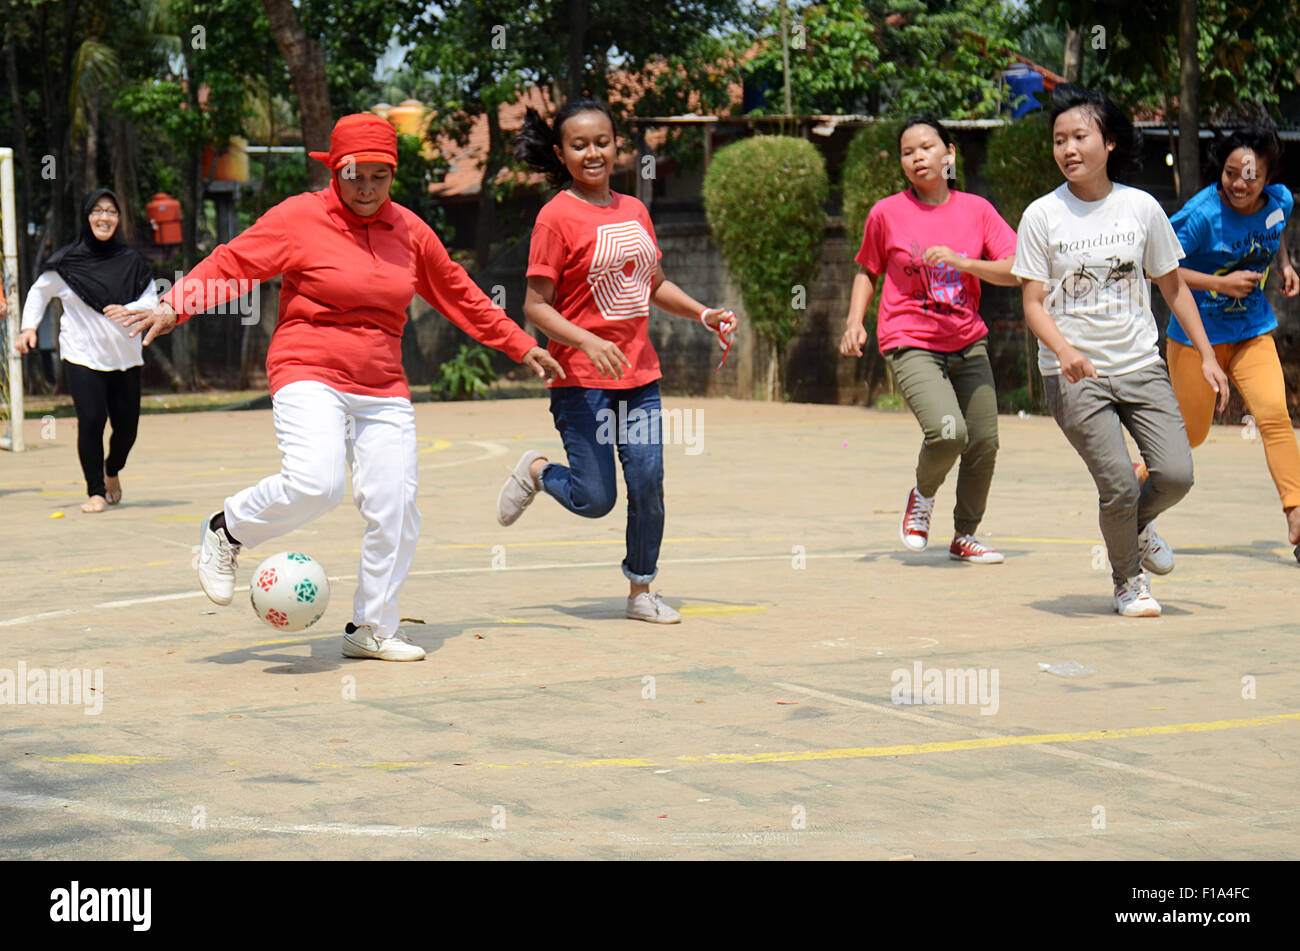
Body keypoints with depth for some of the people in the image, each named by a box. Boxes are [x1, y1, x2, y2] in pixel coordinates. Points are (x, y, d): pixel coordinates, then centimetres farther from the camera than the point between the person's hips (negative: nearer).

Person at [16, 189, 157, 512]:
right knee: (91, 420, -15)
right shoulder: (66, 261, -1)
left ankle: (112, 471, 37)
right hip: (82, 355, -2)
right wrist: (28, 327, 3)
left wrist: (128, 310, -16)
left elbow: (152, 300, 3)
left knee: (127, 426, 4)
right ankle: (95, 491, 1)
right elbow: (39, 292, 15)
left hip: (124, 356, 2)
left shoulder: (131, 260, 2)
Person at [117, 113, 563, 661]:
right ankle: (225, 531, 1)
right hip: (310, 374, -5)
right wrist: (176, 305, -21)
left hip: (384, 391, 5)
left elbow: (459, 295, 22)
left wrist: (521, 347, 26)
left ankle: (371, 630, 14)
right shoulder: (300, 218, -3)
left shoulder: (409, 230, 11)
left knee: (395, 509, -3)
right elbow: (232, 262, -6)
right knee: (313, 482, -28)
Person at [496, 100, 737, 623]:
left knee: (648, 486, -1)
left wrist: (704, 313, 7)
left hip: (639, 374, 5)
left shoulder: (634, 211, 10)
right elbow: (536, 306, -11)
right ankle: (537, 471, 27)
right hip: (582, 381, -5)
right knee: (595, 499, -4)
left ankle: (641, 592, 17)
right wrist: (589, 342, -24)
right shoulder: (557, 216, -9)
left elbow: (655, 284, 22)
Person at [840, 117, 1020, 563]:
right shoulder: (887, 213, -2)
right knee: (947, 432, -25)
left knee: (984, 443, 4)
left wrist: (963, 262, -19)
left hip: (968, 344, 4)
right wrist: (854, 321, -2)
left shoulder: (976, 209, 2)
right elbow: (868, 271, 12)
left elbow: (1016, 270, -5)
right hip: (911, 346, -4)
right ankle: (923, 494, 8)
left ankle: (965, 536, 26)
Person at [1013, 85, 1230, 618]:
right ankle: (1128, 580, 16)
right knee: (1119, 484, -13)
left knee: (1175, 475, -11)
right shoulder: (1042, 216, -4)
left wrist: (1206, 356, 9)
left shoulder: (1141, 208, 2)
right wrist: (1063, 351, -24)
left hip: (1141, 367, 2)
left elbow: (1173, 286, 12)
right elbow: (1034, 304, -5)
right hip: (1073, 375, -2)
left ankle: (1139, 524, 25)